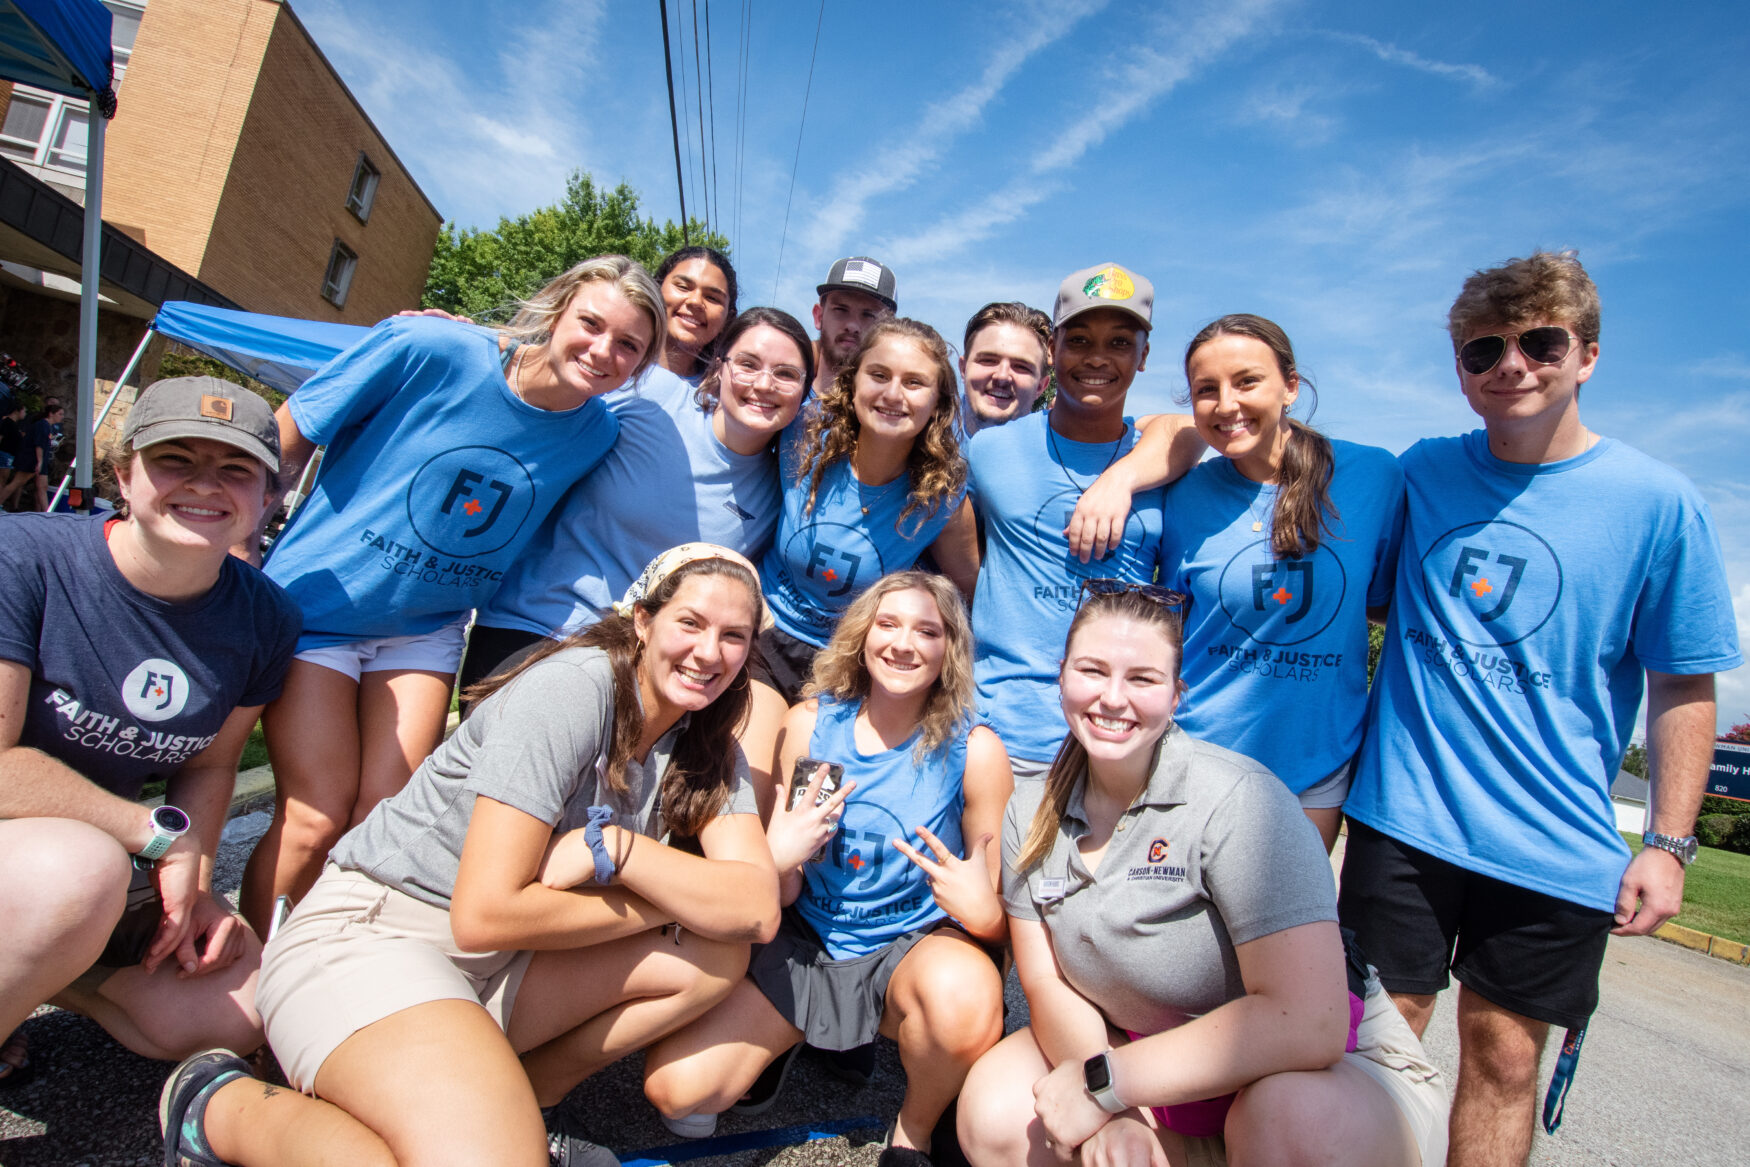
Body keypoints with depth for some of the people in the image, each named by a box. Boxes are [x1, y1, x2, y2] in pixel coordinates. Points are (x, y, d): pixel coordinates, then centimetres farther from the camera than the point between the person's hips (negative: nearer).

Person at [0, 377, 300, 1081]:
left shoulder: (263, 619, -6)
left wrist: (195, 886, -7)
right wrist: (160, 836, -19)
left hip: (107, 854, 5)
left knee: (238, 1012, -6)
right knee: (80, 866, -38)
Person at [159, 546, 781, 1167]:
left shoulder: (708, 747, 2)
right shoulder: (573, 686, -19)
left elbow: (758, 909, -10)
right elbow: (484, 914, -23)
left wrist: (613, 846, -23)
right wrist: (678, 894, -13)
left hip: (497, 970, 7)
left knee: (718, 955, -8)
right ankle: (226, 1107, -3)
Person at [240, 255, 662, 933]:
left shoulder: (598, 435, -8)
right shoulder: (427, 350, -19)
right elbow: (284, 446, -9)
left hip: (427, 629, 3)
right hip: (316, 604, -3)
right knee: (315, 819, -6)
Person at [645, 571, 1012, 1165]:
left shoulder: (974, 750, -16)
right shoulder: (808, 723, -9)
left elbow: (999, 919, -9)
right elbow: (782, 895, -3)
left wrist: (983, 911, -32)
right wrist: (775, 860, -25)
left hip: (915, 945, -1)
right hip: (806, 941, 2)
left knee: (965, 994, -36)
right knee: (673, 1087, -13)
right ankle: (780, 1038, 22)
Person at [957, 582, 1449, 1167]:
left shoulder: (1238, 800, -25)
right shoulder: (1032, 812, -6)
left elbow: (1307, 1022, -31)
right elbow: (1046, 985, -5)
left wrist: (1103, 1081, -27)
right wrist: (1111, 1116, -24)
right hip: (1159, 1064, 4)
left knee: (1291, 1118, -35)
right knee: (993, 1112, -17)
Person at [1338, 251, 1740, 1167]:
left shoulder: (1658, 503, -3)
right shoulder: (1422, 472, 2)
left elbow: (1684, 688, 0)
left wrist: (1668, 844, -3)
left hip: (1553, 845, -1)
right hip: (1400, 815, 1)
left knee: (1504, 1057, 12)